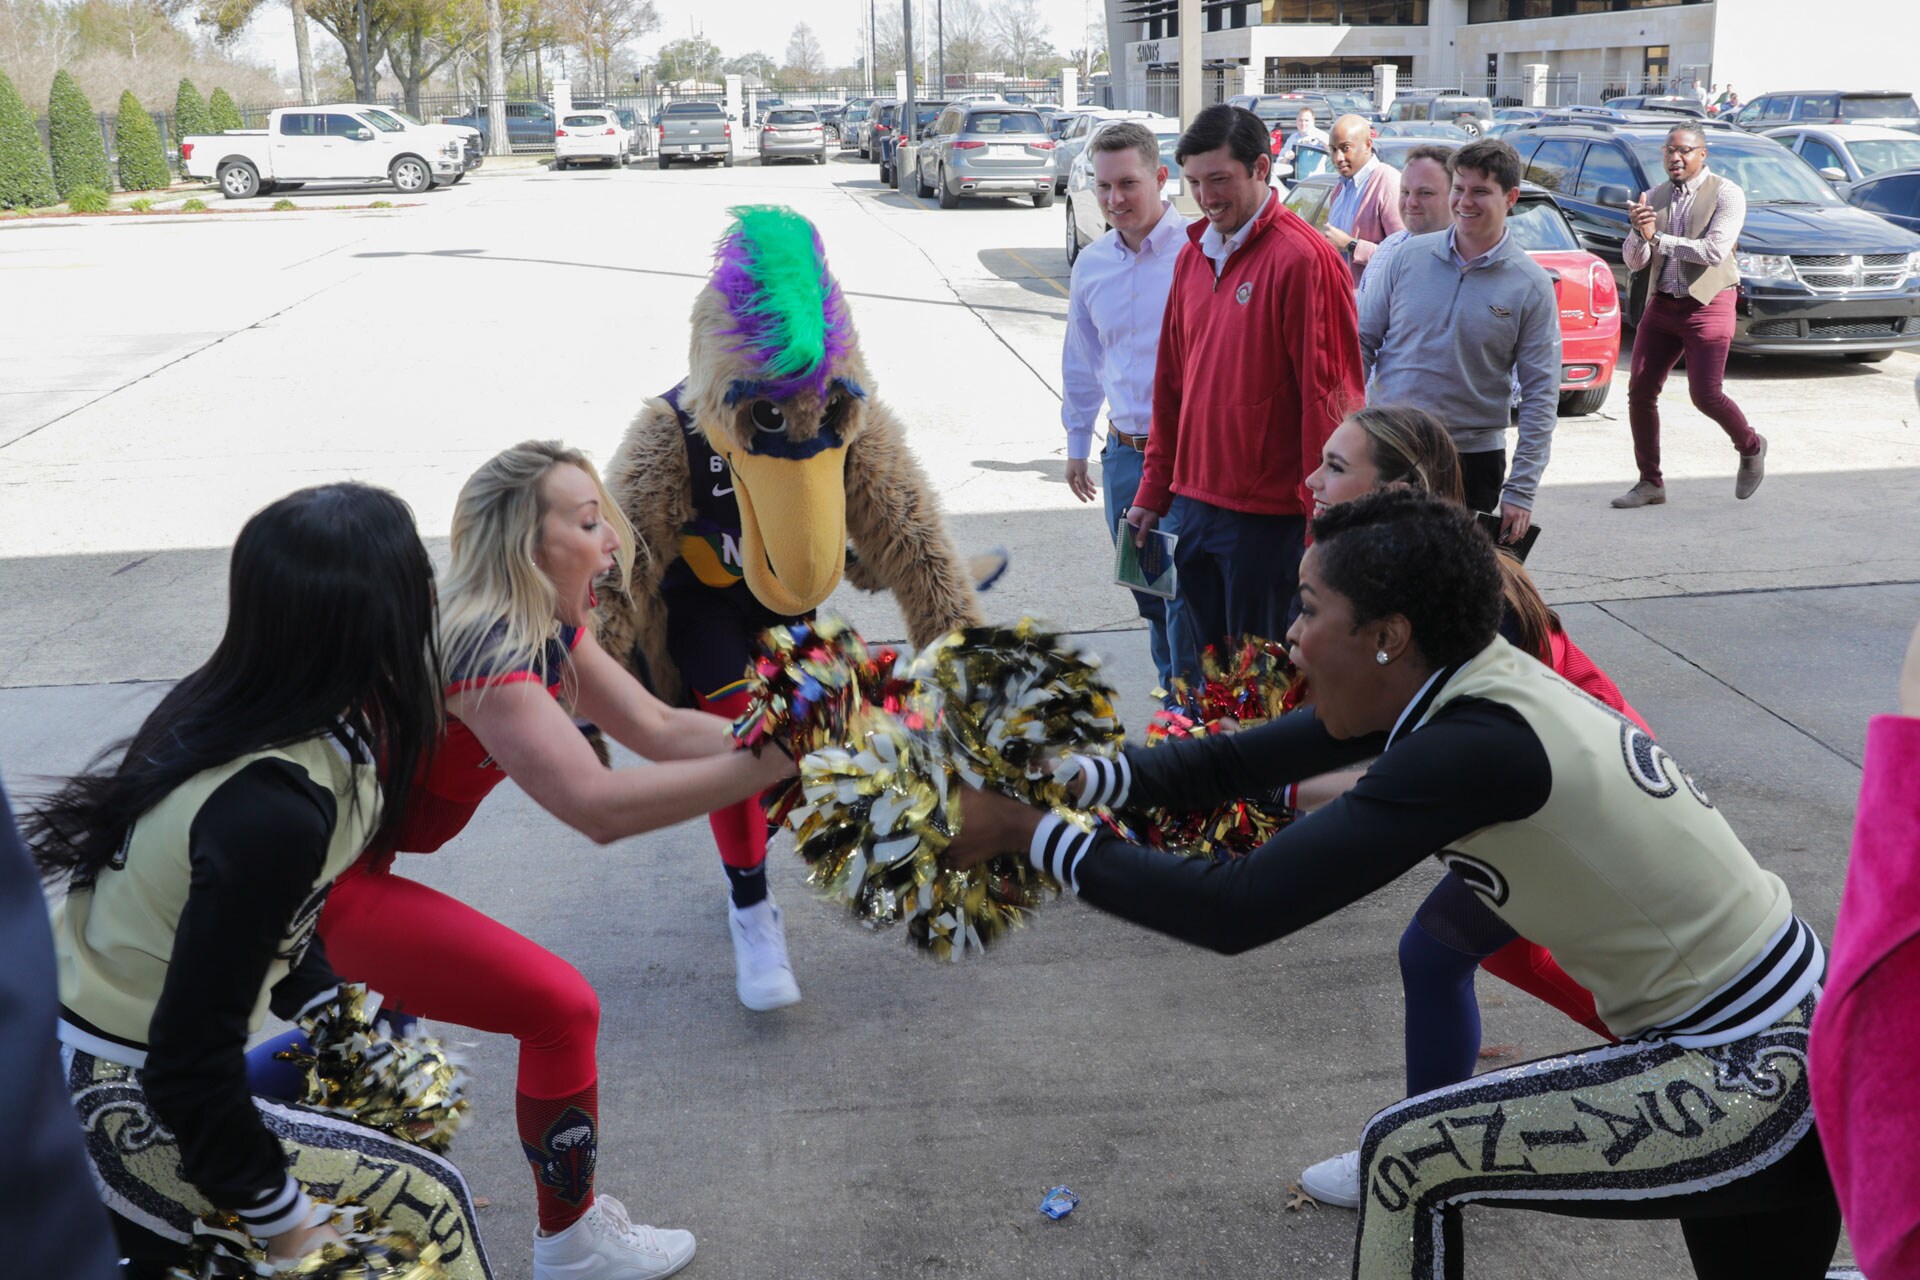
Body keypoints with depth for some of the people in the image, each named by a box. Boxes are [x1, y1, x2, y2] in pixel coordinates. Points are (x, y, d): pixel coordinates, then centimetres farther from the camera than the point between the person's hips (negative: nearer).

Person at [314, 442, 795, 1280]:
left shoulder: (548, 629, 1)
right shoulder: (482, 651, -28)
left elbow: (657, 728, 0)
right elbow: (599, 808, -37)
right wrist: (771, 763, -36)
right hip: (307, 886, -10)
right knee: (560, 1007, -9)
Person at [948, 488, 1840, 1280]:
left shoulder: (1474, 747, -29)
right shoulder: (1456, 682, -3)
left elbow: (1237, 911, -30)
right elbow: (1238, 763, 1)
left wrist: (1027, 834, -23)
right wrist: (1073, 776, -13)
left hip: (1758, 1079, -9)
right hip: (1792, 1033, 9)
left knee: (1408, 1158, -3)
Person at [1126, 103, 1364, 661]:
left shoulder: (1303, 259, -13)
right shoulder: (1193, 257, 11)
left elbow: (1329, 396, -14)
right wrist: (1154, 492, 16)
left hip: (1268, 515, -7)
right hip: (1196, 505, 7)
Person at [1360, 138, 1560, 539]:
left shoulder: (1531, 287, -3)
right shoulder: (1410, 255, 2)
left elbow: (1541, 394, -3)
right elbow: (1364, 342, 8)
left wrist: (1521, 491, -9)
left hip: (1473, 458, -2)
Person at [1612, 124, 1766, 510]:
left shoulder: (1726, 194, -5)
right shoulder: (1656, 197, 9)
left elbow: (1714, 251, -19)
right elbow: (1634, 262, 5)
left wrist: (1658, 238, -17)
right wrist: (1640, 233, -17)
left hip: (1708, 305, -5)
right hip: (1661, 305, 5)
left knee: (1705, 395, -9)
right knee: (1640, 391, -1)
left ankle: (1751, 448, 22)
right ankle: (1650, 482, 9)